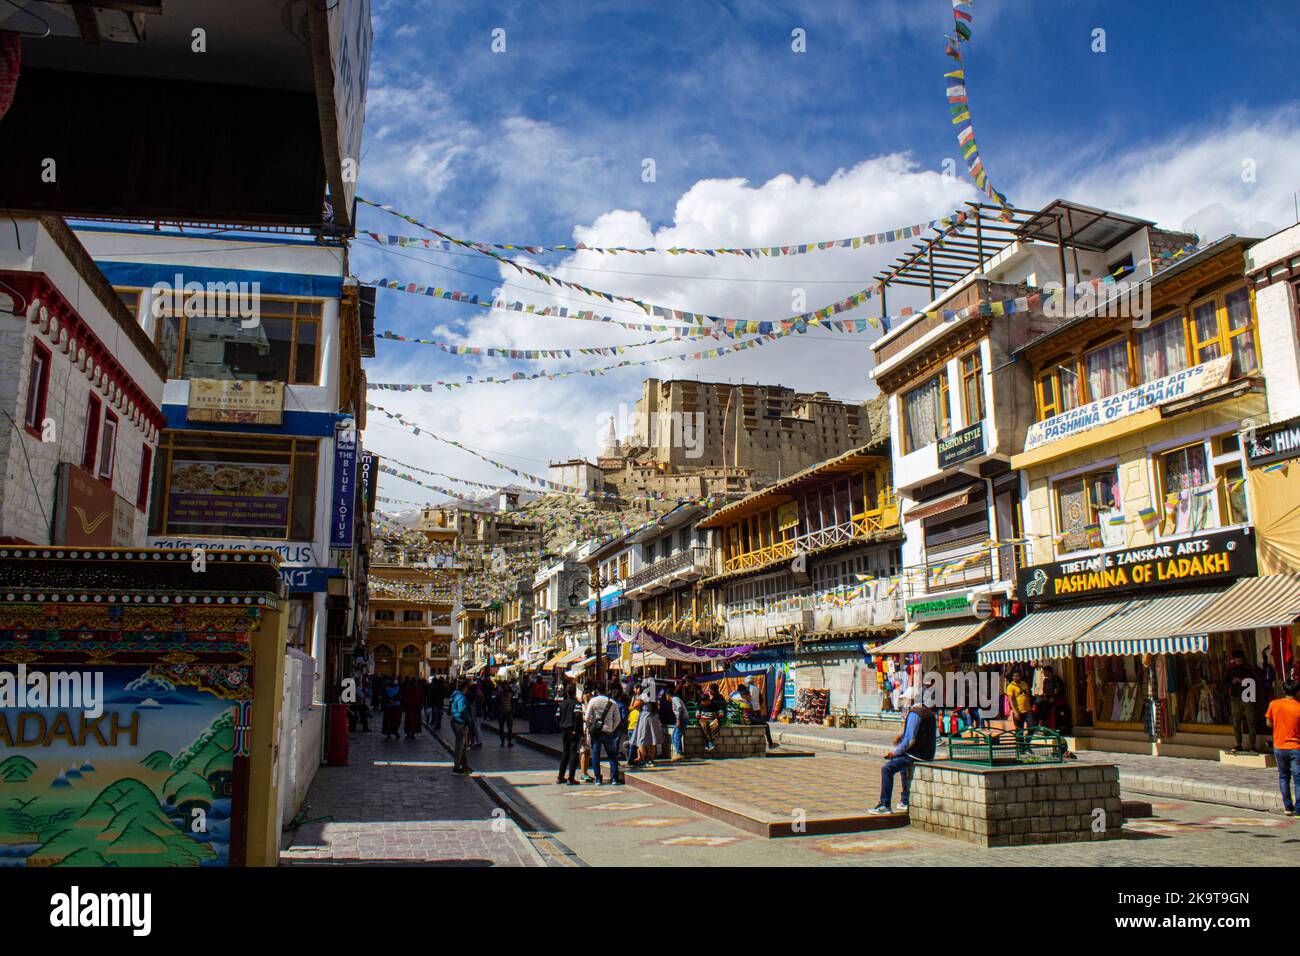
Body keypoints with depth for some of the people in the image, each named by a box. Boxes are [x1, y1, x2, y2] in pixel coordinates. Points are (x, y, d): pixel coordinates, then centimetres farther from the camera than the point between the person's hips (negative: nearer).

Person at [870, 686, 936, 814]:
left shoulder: (914, 713, -17)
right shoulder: (929, 712, 13)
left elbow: (909, 740, -22)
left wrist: (895, 752, -9)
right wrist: (902, 736, 14)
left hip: (917, 754, -10)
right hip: (928, 753, 10)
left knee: (887, 769, -9)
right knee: (904, 766, 34)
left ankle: (884, 805, -9)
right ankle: (906, 802, 35)